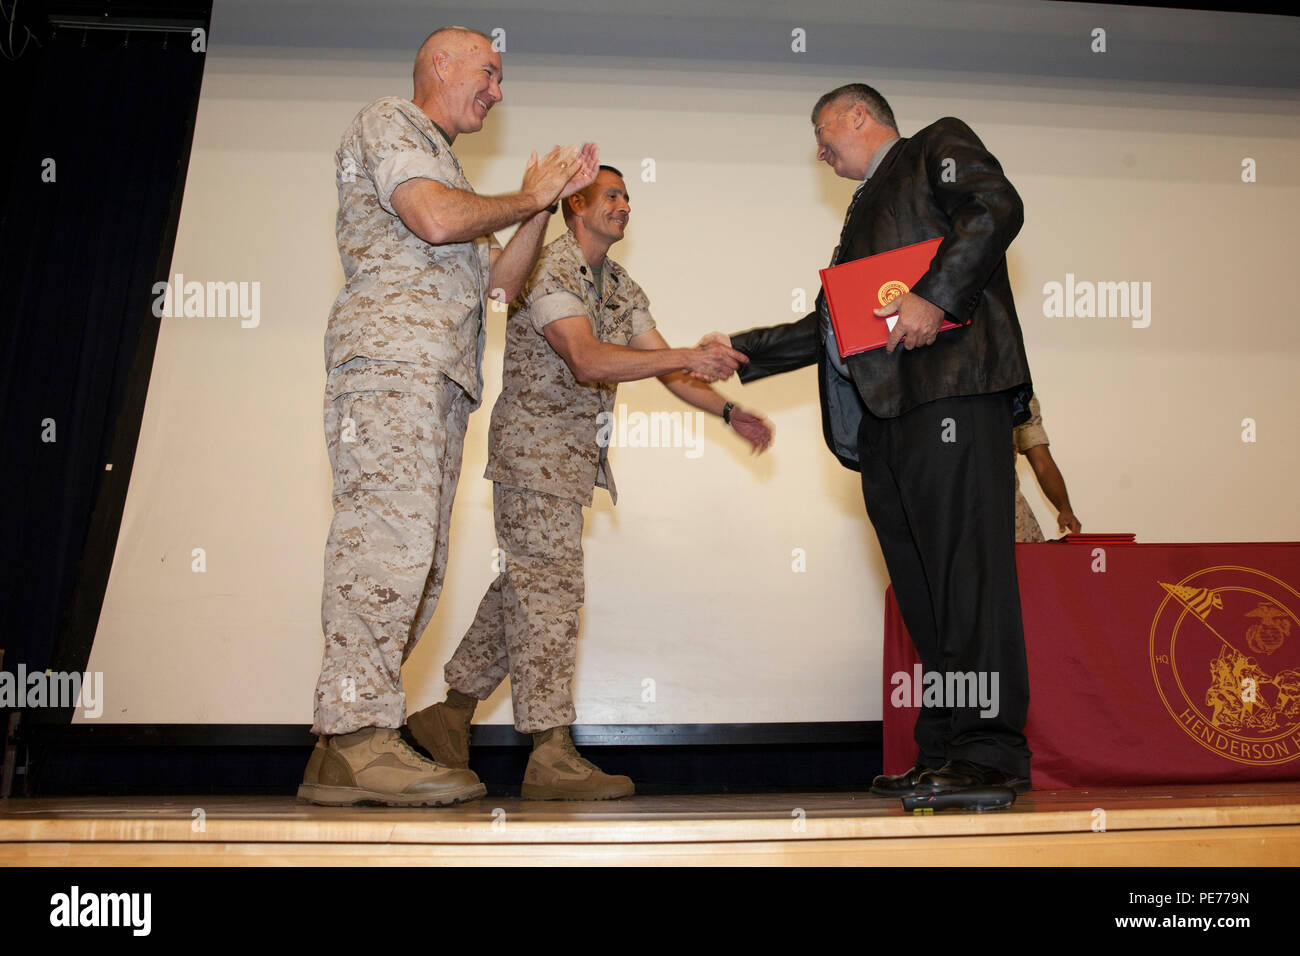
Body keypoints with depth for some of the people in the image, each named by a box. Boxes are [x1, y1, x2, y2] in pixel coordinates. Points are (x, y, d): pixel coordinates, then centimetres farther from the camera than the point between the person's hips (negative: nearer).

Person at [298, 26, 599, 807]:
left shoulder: (443, 164, 36)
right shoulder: (387, 123, 10)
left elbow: (502, 280, 27)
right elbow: (436, 219, -10)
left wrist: (546, 203, 20)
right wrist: (524, 200, 6)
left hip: (439, 377, 9)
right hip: (392, 354, -9)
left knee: (412, 563, 1)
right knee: (391, 537, -20)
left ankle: (343, 750, 1)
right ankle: (360, 735, -19)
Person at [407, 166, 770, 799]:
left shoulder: (623, 288, 17)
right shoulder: (548, 269, -11)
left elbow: (665, 369, 12)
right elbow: (588, 361, -24)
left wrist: (728, 411, -1)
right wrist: (689, 356, -26)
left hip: (575, 455, 9)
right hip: (534, 444, -9)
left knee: (526, 585, 10)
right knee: (550, 588, -10)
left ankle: (450, 714, 21)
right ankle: (551, 756, -6)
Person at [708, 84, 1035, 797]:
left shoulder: (939, 144, 15)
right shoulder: (862, 212, 35)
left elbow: (997, 208, -6)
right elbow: (830, 328, 33)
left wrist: (934, 296, -16)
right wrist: (742, 350, 28)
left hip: (950, 381, -8)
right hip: (881, 414, 8)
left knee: (966, 561, -13)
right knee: (919, 584, 2)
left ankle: (991, 747, -10)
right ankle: (944, 753, 4)